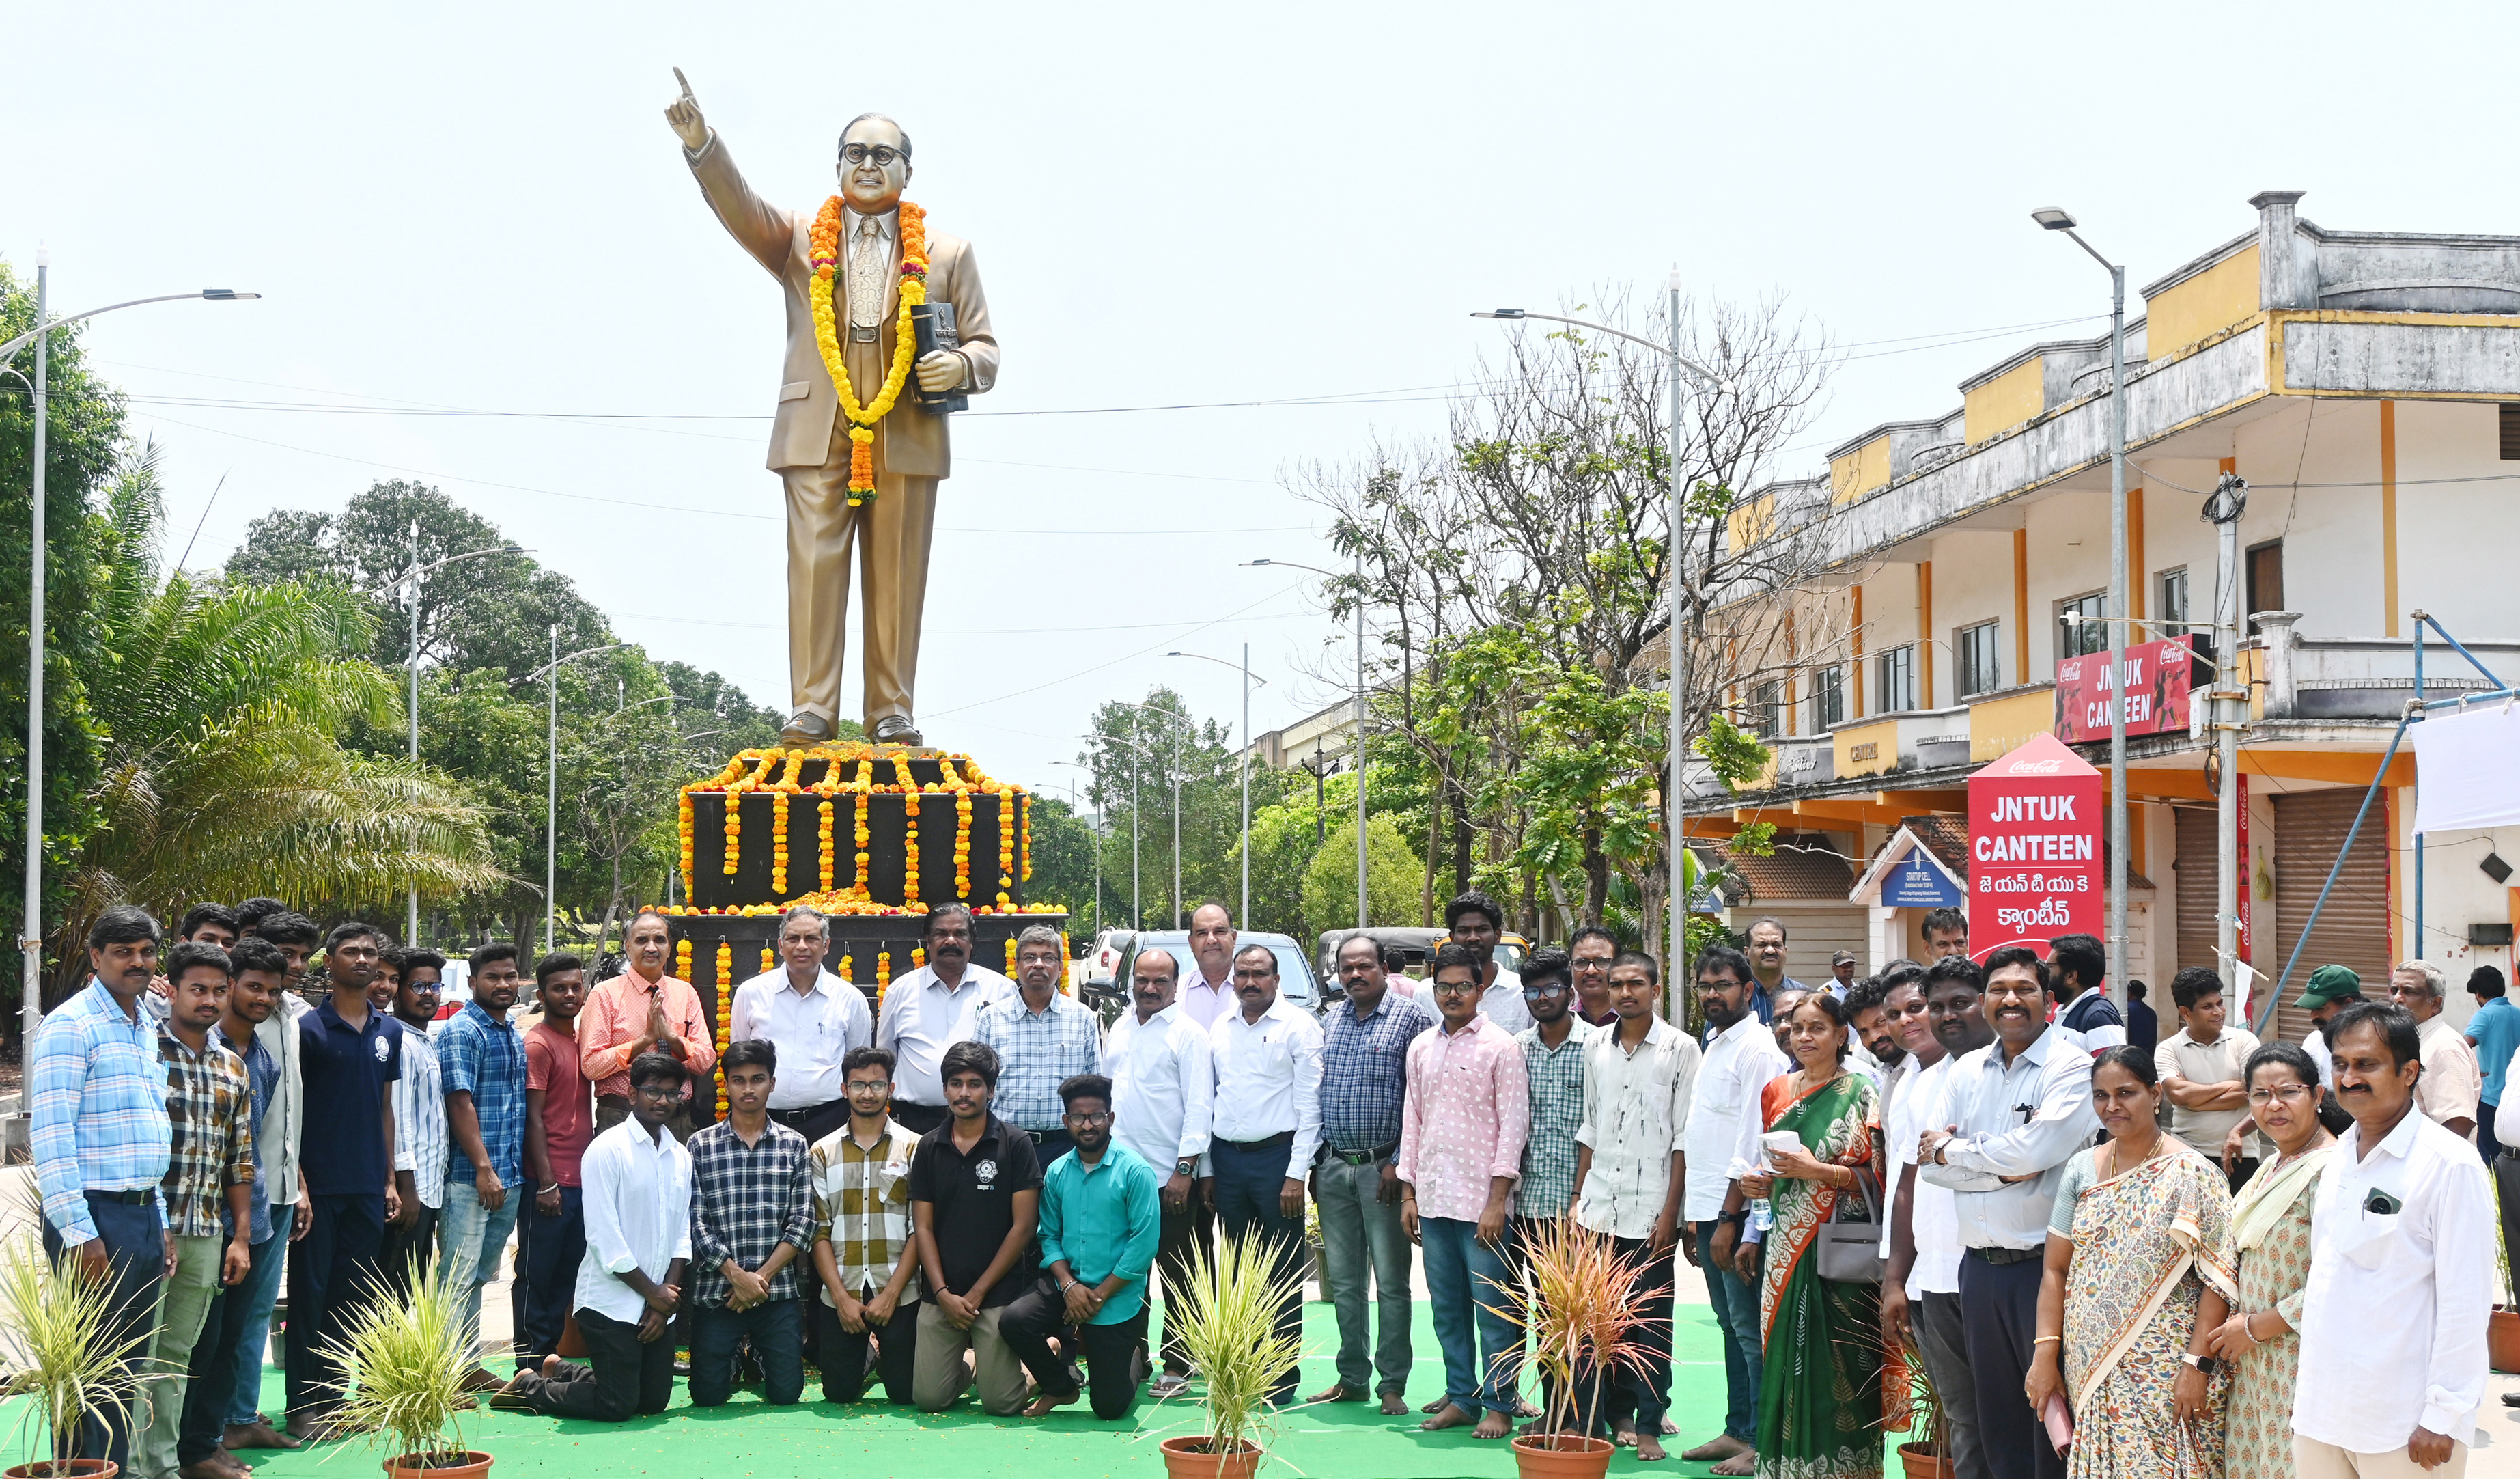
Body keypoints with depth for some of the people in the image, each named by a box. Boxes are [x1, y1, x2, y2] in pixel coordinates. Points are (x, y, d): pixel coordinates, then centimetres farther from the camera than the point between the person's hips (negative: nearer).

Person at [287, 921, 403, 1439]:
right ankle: (303, 1406, 6)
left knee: (351, 1296, 9)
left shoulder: (389, 1032, 11)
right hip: (320, 1184, -5)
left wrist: (390, 1179, 12)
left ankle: (333, 1397, 18)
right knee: (310, 1293, 0)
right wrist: (298, 1185, -13)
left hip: (367, 1187, 5)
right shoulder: (309, 1028, -6)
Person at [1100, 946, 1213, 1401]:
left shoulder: (1188, 1034, -6)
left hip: (1170, 1177, -6)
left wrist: (1185, 1168, -15)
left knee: (1177, 1277, 0)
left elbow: (1199, 1106, -10)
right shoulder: (1120, 1029, 14)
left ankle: (1177, 1367, 6)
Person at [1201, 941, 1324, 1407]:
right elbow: (1207, 1099, 16)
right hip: (1227, 1158, 5)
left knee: (1282, 1276, -1)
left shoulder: (1298, 1026, -3)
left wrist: (1296, 1173, -13)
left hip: (1277, 1156, -5)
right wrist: (1206, 1168, 10)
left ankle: (1281, 1380, 3)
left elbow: (1309, 1104, -7)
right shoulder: (1220, 1029, 13)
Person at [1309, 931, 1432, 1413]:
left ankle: (1392, 1384, 6)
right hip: (1334, 1169, 5)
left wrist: (1400, 1163, -13)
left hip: (1383, 1168, -5)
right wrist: (1315, 1164, 10)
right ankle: (1352, 1378, 19)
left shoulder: (1410, 1017, -4)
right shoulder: (1329, 1022, 13)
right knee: (1344, 1281, 10)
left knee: (1391, 1282, -1)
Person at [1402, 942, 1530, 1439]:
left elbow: (1513, 1124, -7)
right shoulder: (1421, 1047, 13)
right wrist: (1408, 1192, 11)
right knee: (1447, 1307, 10)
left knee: (1491, 1309, -3)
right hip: (1432, 1198, 5)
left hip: (1481, 1199, -5)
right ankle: (1461, 1398, 19)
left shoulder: (1500, 1046, -4)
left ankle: (1499, 1404, 5)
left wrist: (1498, 1200, -12)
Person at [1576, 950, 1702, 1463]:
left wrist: (1670, 1211, -9)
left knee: (1651, 1323, -1)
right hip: (1600, 1208, 4)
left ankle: (1648, 1426, 4)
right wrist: (1579, 1197, 12)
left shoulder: (1680, 1049, -3)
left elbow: (1684, 1137, -4)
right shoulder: (1596, 1047, 10)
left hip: (1651, 1209, -4)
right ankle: (1616, 1416, 15)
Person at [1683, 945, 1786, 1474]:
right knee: (1731, 1326, 14)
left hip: (1738, 1212, -9)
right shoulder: (1714, 1047, 17)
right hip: (1709, 1210, 9)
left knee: (1750, 1328, -5)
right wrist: (1693, 1217, 17)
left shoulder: (1757, 1050, -12)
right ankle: (1738, 1431, 20)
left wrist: (1729, 1220, -19)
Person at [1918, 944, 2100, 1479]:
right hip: (1980, 1267, 6)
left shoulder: (2070, 1067, -7)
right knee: (1996, 1417, 13)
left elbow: (2037, 1148, -21)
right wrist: (2001, 1170, -12)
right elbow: (1931, 1165, 5)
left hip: (2044, 1261, -6)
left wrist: (1952, 1151, -7)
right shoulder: (1968, 1071, 11)